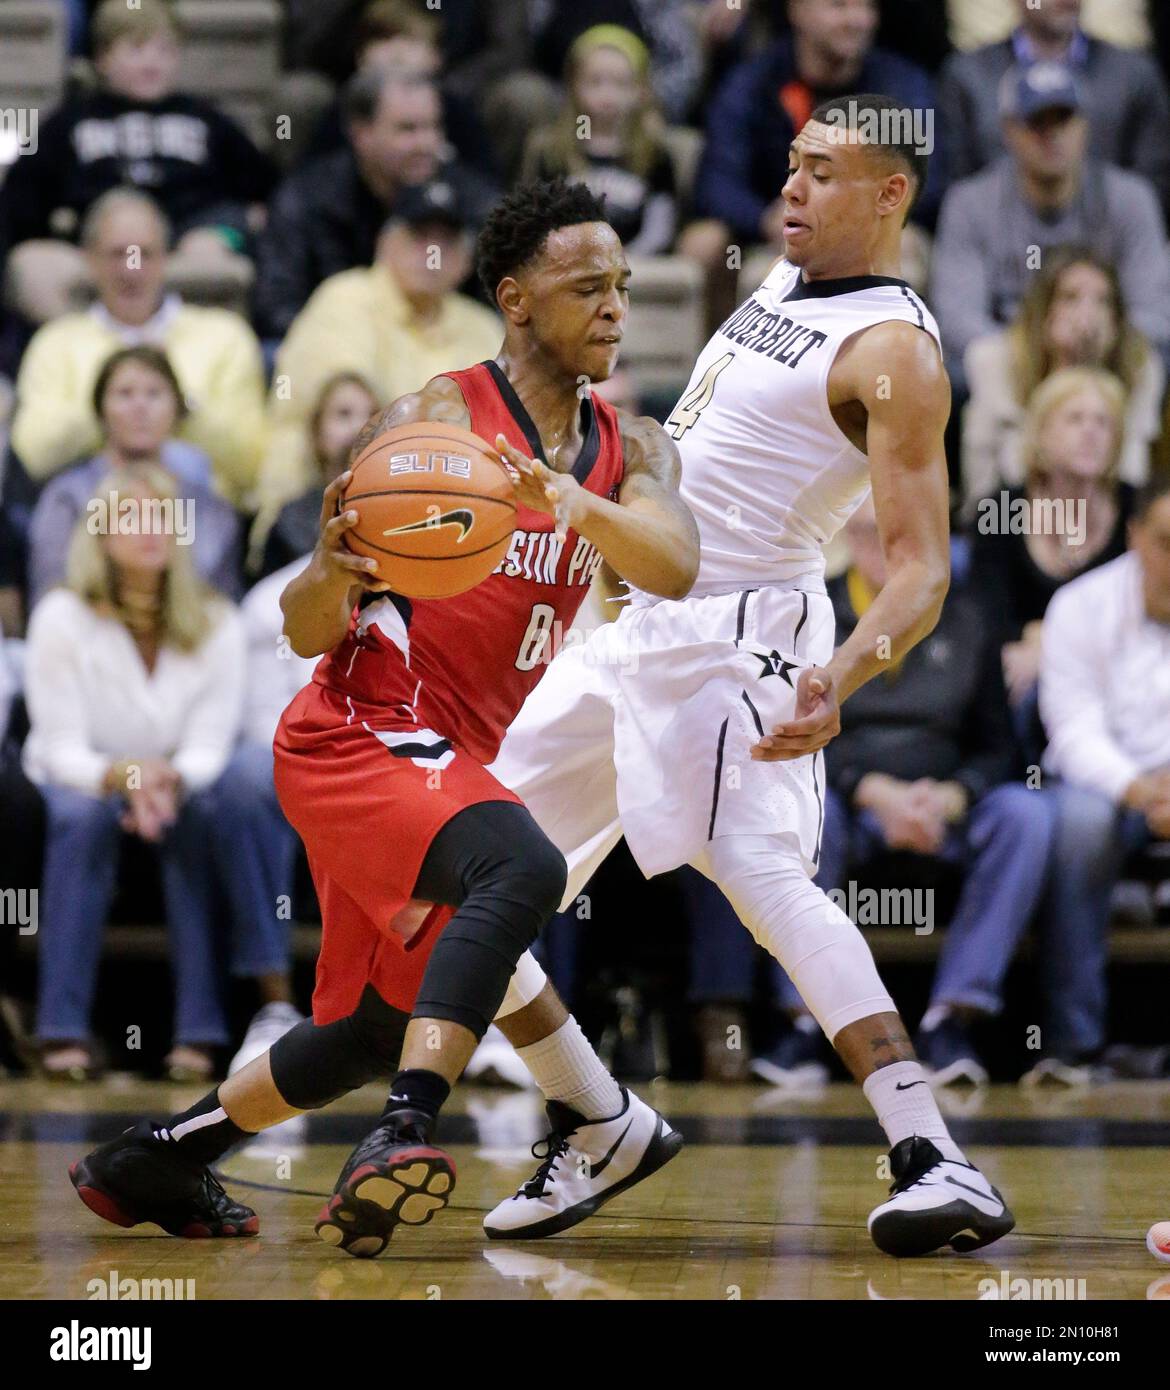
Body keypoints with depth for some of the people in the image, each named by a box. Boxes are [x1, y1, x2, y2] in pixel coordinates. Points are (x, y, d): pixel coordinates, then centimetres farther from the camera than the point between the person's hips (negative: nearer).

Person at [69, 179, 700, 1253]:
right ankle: (406, 1131, -40)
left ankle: (149, 1162, 35)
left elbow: (674, 567, -16)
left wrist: (560, 498, -33)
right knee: (521, 867, -35)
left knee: (379, 1030, 18)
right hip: (360, 733, -8)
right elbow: (307, 632, -8)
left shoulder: (631, 452, 8)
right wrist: (334, 571, -32)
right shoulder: (434, 421, -10)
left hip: (443, 758, 8)